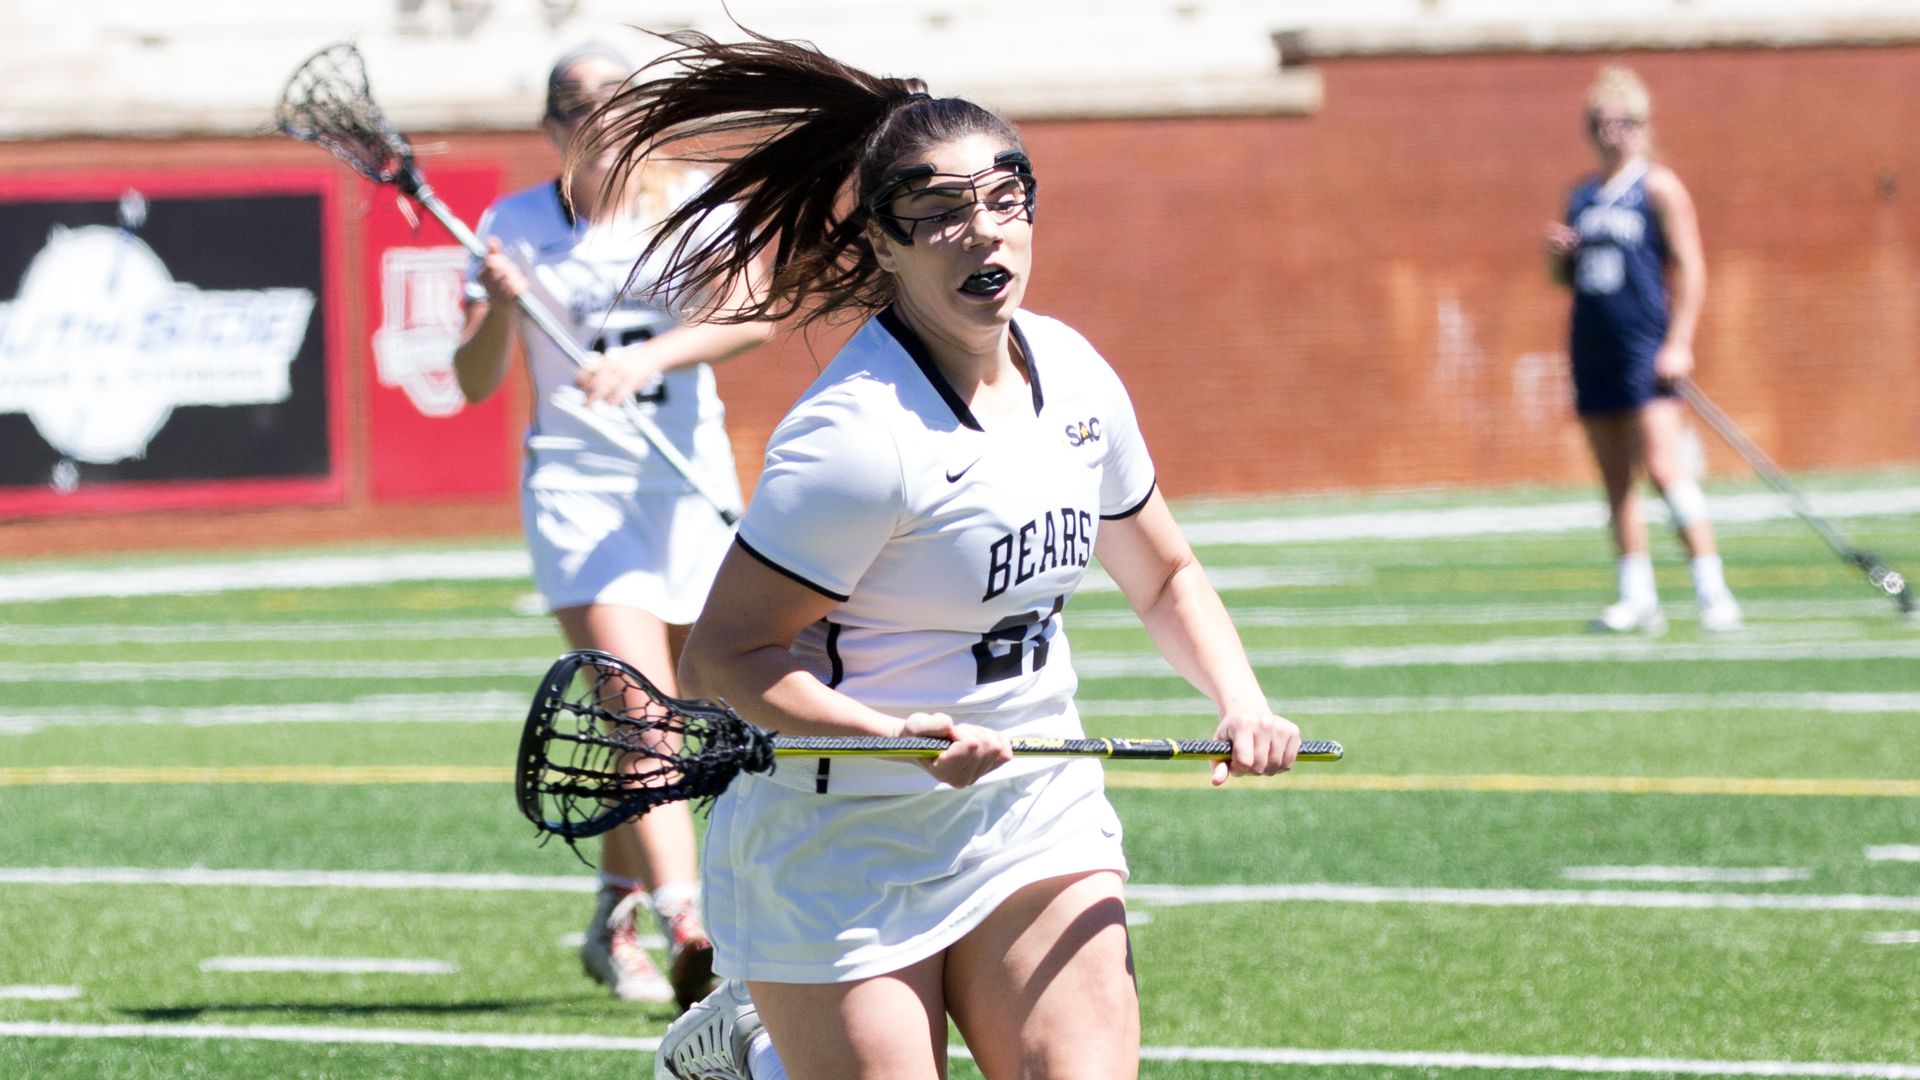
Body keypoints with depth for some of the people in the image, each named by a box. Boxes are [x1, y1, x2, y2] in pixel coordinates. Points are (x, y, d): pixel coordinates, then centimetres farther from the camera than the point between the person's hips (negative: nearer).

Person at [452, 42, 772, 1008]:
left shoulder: (689, 203, 1)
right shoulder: (515, 225, 1)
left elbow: (752, 314, -16)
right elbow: (475, 382, -1)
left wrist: (650, 357, -31)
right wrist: (500, 307, -21)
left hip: (690, 483, 2)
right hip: (575, 483, -2)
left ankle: (613, 925, 29)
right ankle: (687, 929, -32)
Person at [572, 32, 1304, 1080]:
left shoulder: (1073, 375, 2)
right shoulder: (859, 435, -21)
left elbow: (1165, 578, 17)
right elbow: (720, 658, -20)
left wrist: (1242, 702, 0)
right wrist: (901, 737, -31)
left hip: (1036, 814, 6)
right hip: (843, 847, -6)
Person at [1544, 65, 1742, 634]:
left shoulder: (1660, 187, -3)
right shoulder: (1582, 196, 15)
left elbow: (1689, 267, -7)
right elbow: (1568, 279, 24)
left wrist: (1679, 342, -15)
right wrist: (1560, 256, 0)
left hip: (1646, 348, -7)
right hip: (1593, 348, 7)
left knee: (1662, 465, -16)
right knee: (1616, 481, 5)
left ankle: (1712, 587, -15)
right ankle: (1636, 597, 8)